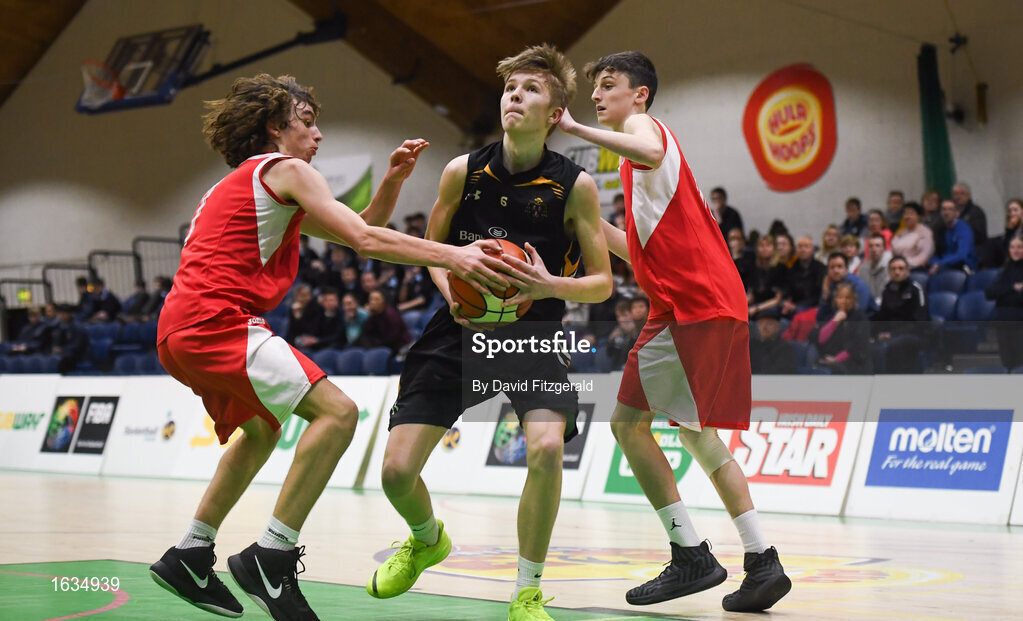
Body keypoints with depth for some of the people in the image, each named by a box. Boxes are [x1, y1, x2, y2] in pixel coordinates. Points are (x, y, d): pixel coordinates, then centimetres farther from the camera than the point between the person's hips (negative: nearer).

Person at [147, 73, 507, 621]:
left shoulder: (243, 184, 30)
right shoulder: (284, 169, 1)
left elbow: (359, 230, 29)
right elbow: (363, 240, -11)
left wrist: (392, 179, 15)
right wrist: (451, 256, -13)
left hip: (179, 332, 11)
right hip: (216, 321, -11)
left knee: (261, 428, 31)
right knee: (336, 411, -18)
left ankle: (189, 557, 31)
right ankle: (269, 558, -20)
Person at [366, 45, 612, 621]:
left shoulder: (575, 185, -8)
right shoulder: (463, 171, -3)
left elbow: (602, 282, -2)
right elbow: (431, 249, 12)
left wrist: (551, 286, -22)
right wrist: (451, 291, -9)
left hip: (533, 332, -2)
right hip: (461, 327, 2)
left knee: (547, 447, -30)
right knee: (397, 471, -5)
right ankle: (427, 540, 34)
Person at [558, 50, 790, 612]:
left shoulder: (645, 126, -1)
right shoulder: (637, 160, 28)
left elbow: (650, 152, -29)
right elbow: (641, 251, 29)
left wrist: (575, 129, -24)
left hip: (693, 302, -10)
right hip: (718, 305, 10)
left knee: (628, 420, -8)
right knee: (695, 431, 16)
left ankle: (691, 555, -10)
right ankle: (762, 561, 13)